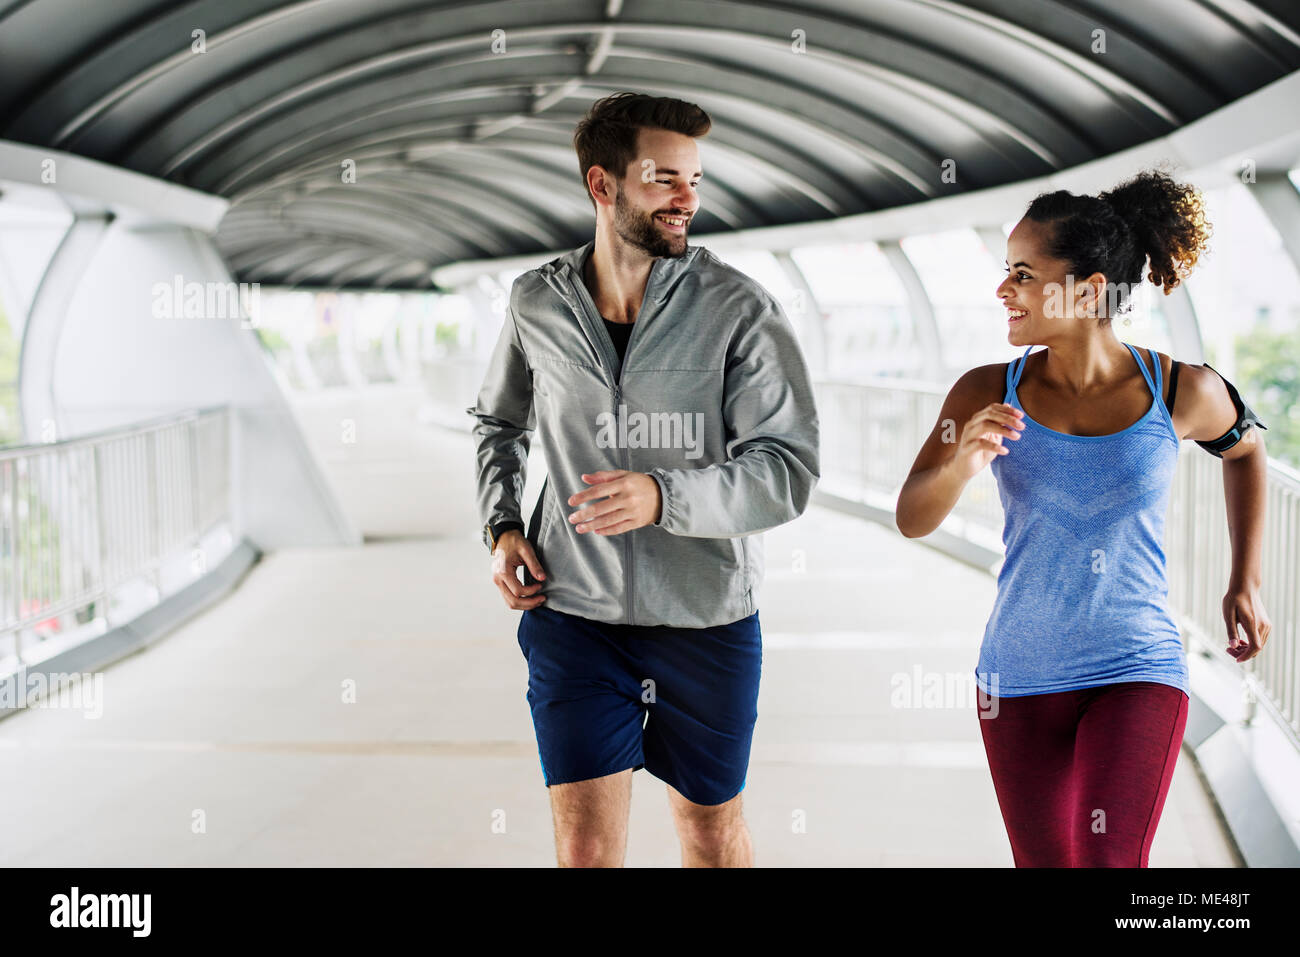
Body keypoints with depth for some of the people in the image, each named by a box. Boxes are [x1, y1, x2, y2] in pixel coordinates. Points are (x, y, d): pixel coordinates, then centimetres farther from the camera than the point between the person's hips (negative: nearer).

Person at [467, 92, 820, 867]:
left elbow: (788, 471, -16)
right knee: (586, 847, -1)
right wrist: (503, 526, 3)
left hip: (707, 618, -1)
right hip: (574, 609, 1)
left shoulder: (741, 310, -10)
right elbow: (501, 421, 20)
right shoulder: (538, 303, 0)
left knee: (713, 826, 15)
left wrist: (663, 496, -31)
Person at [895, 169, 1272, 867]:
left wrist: (1245, 586, 12)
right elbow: (912, 520, -11)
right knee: (1046, 861, 14)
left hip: (1137, 674, -2)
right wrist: (962, 462, -32)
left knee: (1109, 859, -18)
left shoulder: (1181, 392, -8)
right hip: (1019, 676, 2)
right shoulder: (989, 393, -6)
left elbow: (1244, 449, 14)